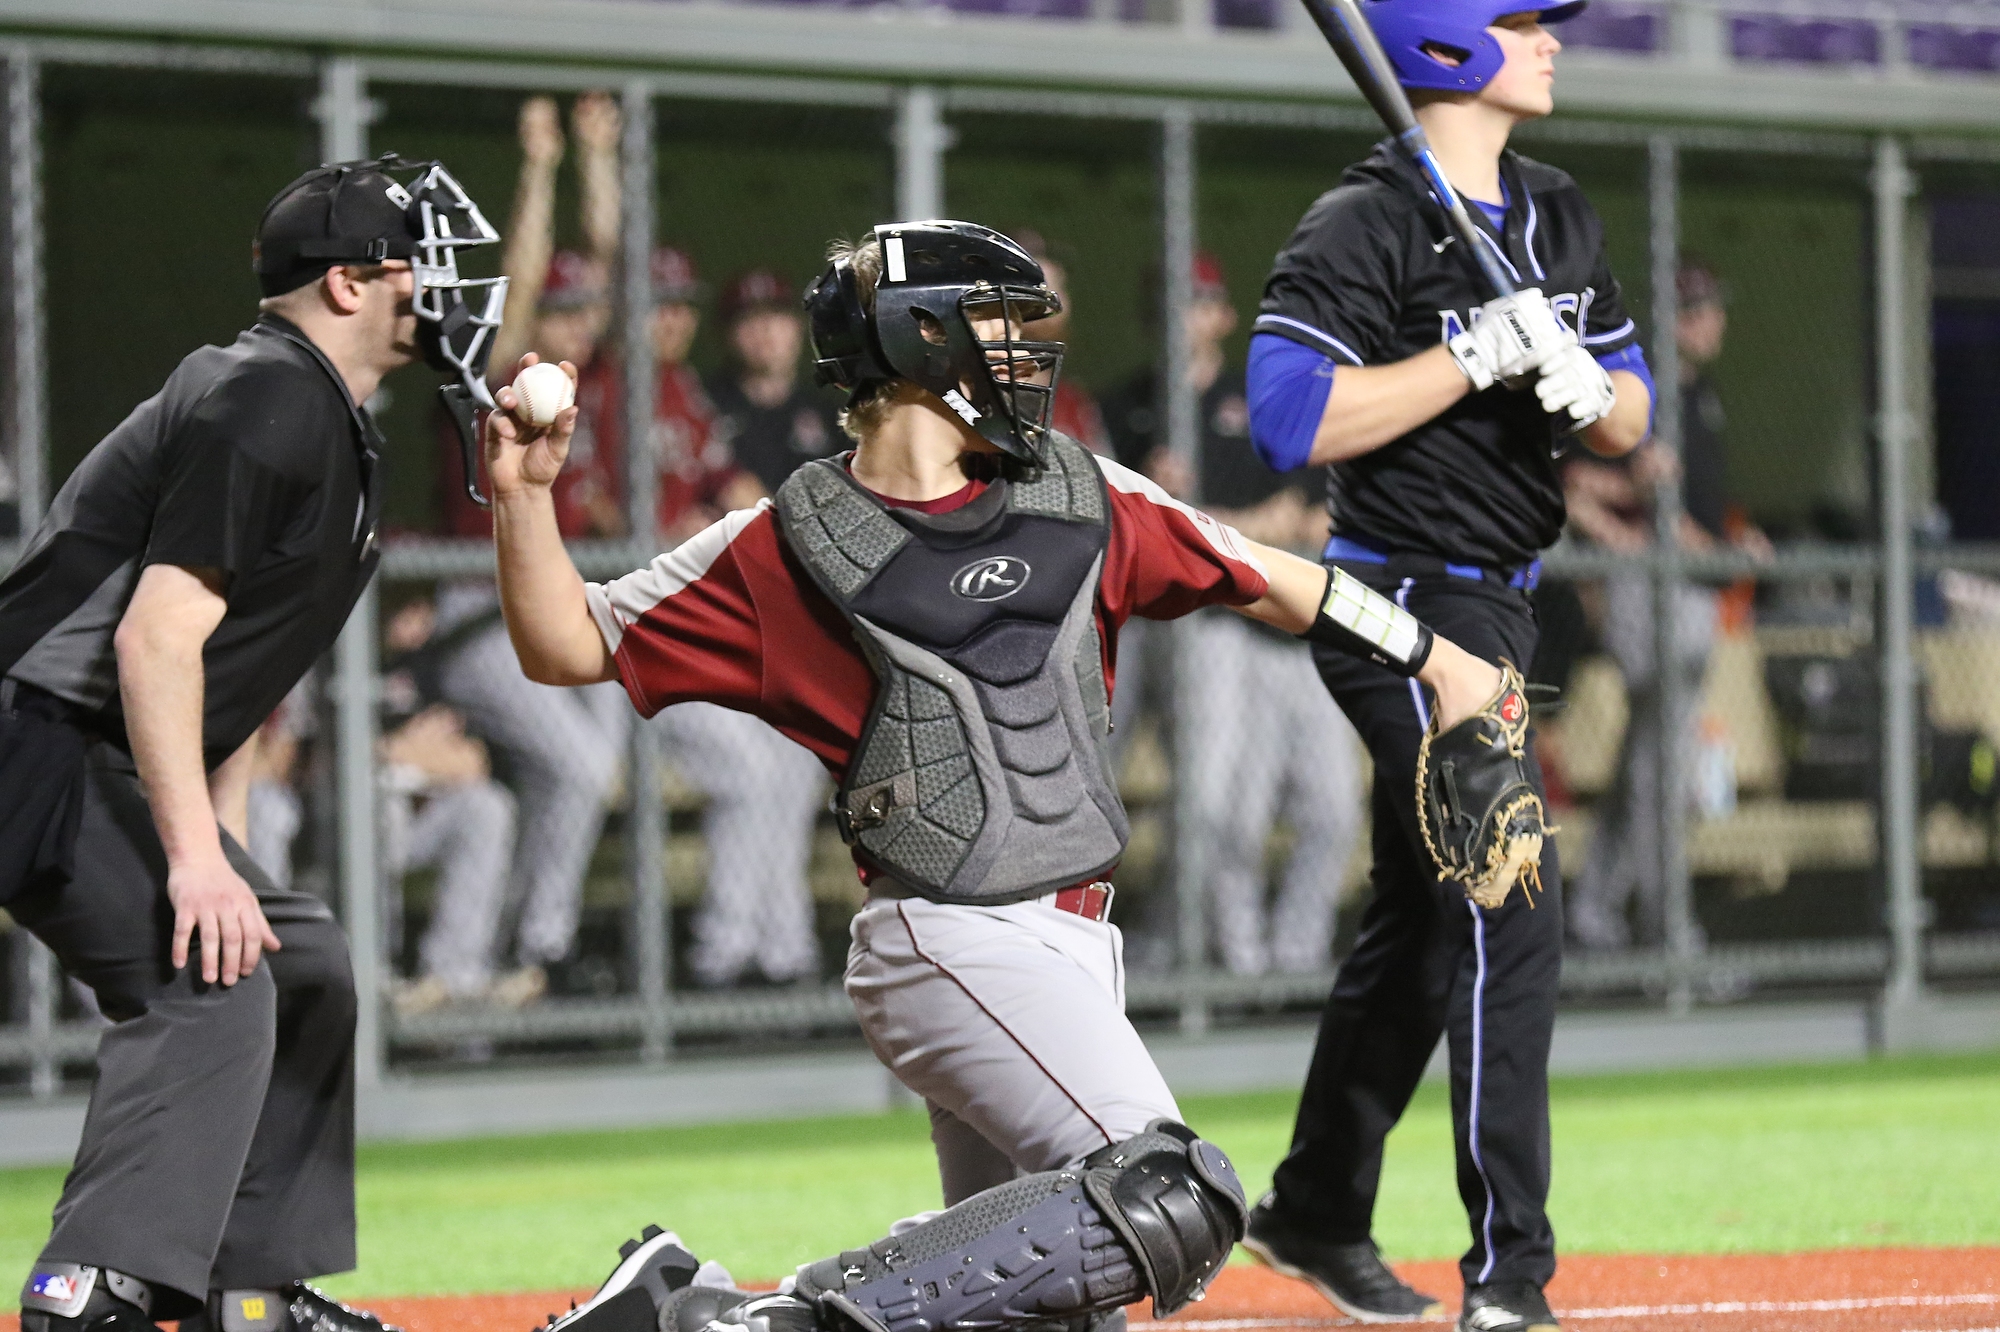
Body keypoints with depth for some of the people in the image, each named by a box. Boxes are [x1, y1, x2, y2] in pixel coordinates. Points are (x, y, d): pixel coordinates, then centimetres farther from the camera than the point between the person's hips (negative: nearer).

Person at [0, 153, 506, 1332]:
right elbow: (157, 634, -24)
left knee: (300, 960, 17)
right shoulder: (266, 403, -17)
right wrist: (196, 860, -28)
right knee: (208, 982, -23)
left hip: (114, 767, 11)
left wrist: (226, 852, 16)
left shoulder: (342, 432, 17)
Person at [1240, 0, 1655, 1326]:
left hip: (1495, 612, 9)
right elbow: (1292, 419, -25)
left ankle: (1317, 1212, 33)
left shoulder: (1559, 218, 12)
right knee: (1511, 915, -15)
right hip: (1407, 609, -9)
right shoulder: (1365, 226, -15)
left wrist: (1584, 388, -10)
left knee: (1423, 923, 18)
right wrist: (1481, 353, -25)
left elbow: (1632, 421, 13)